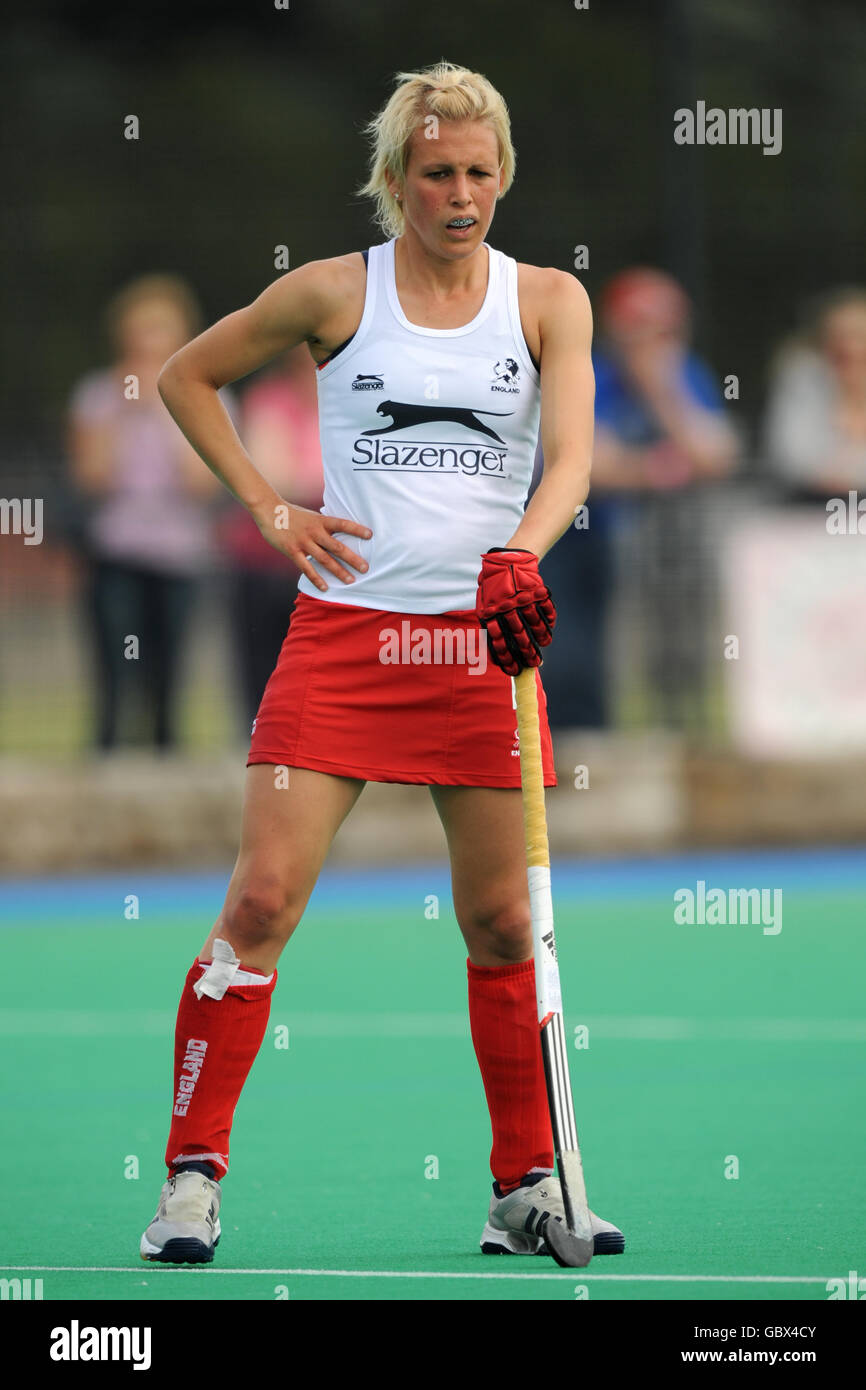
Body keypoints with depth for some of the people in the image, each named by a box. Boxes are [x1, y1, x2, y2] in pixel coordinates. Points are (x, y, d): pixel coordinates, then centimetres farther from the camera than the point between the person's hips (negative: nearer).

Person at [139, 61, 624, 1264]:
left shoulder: (548, 299, 5)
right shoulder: (334, 293, 2)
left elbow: (572, 452, -9)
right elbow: (187, 376, 14)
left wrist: (521, 553, -29)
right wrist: (266, 507, 4)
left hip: (483, 637, 1)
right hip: (344, 625, -1)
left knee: (502, 923, 5)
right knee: (265, 896, -10)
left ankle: (526, 1188, 16)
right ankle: (194, 1174, -4)